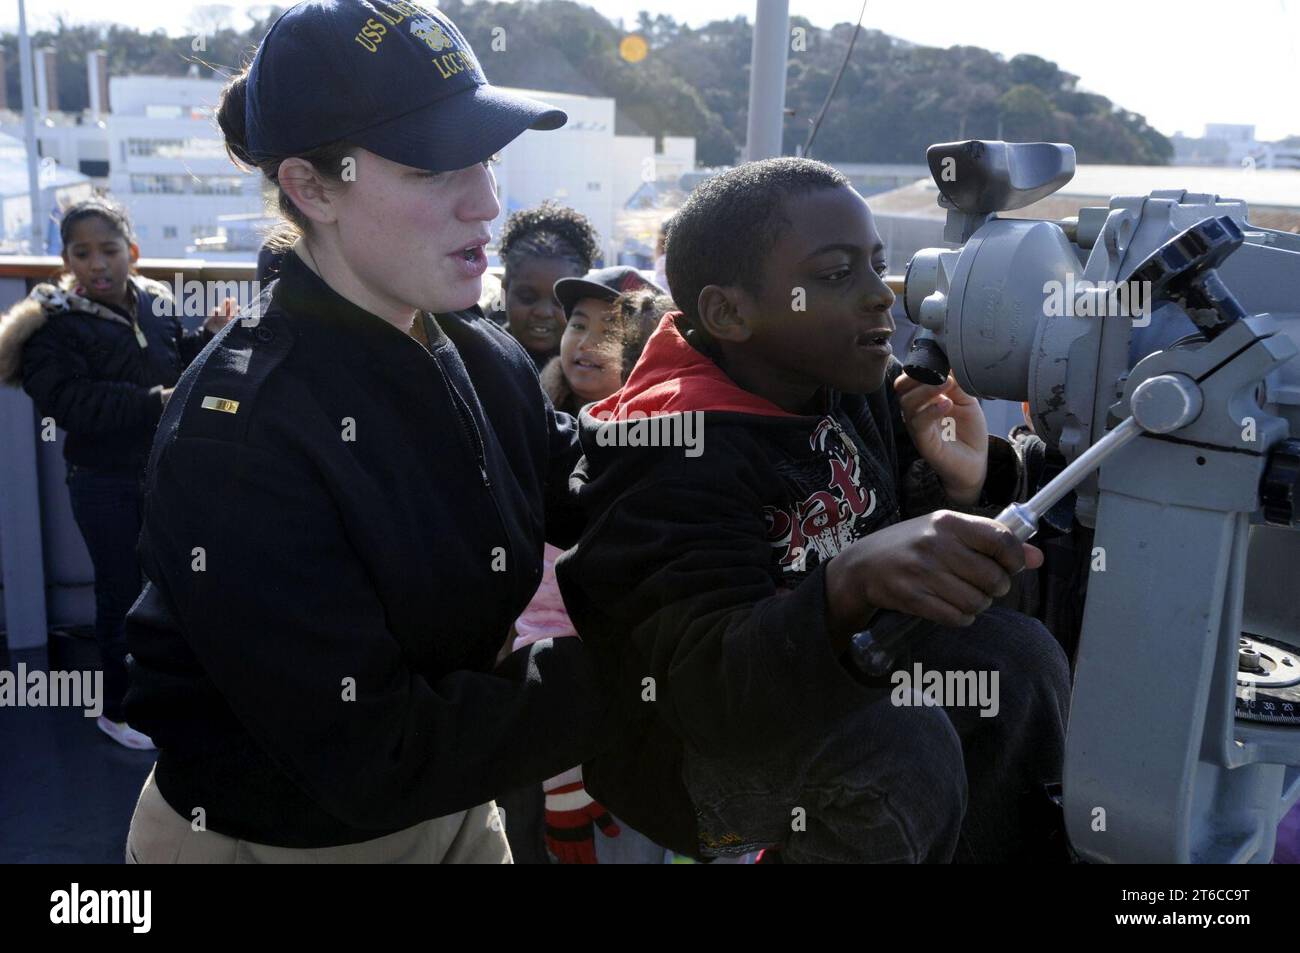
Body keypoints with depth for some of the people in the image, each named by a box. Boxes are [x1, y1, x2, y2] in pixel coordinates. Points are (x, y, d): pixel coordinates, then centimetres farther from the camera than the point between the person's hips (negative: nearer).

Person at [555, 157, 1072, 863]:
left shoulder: (858, 387, -4)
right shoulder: (671, 459, -28)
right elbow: (710, 689, -38)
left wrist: (961, 485, -18)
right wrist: (853, 581, -55)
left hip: (822, 684, 8)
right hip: (679, 747, -7)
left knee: (1016, 654, -6)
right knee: (899, 743, -30)